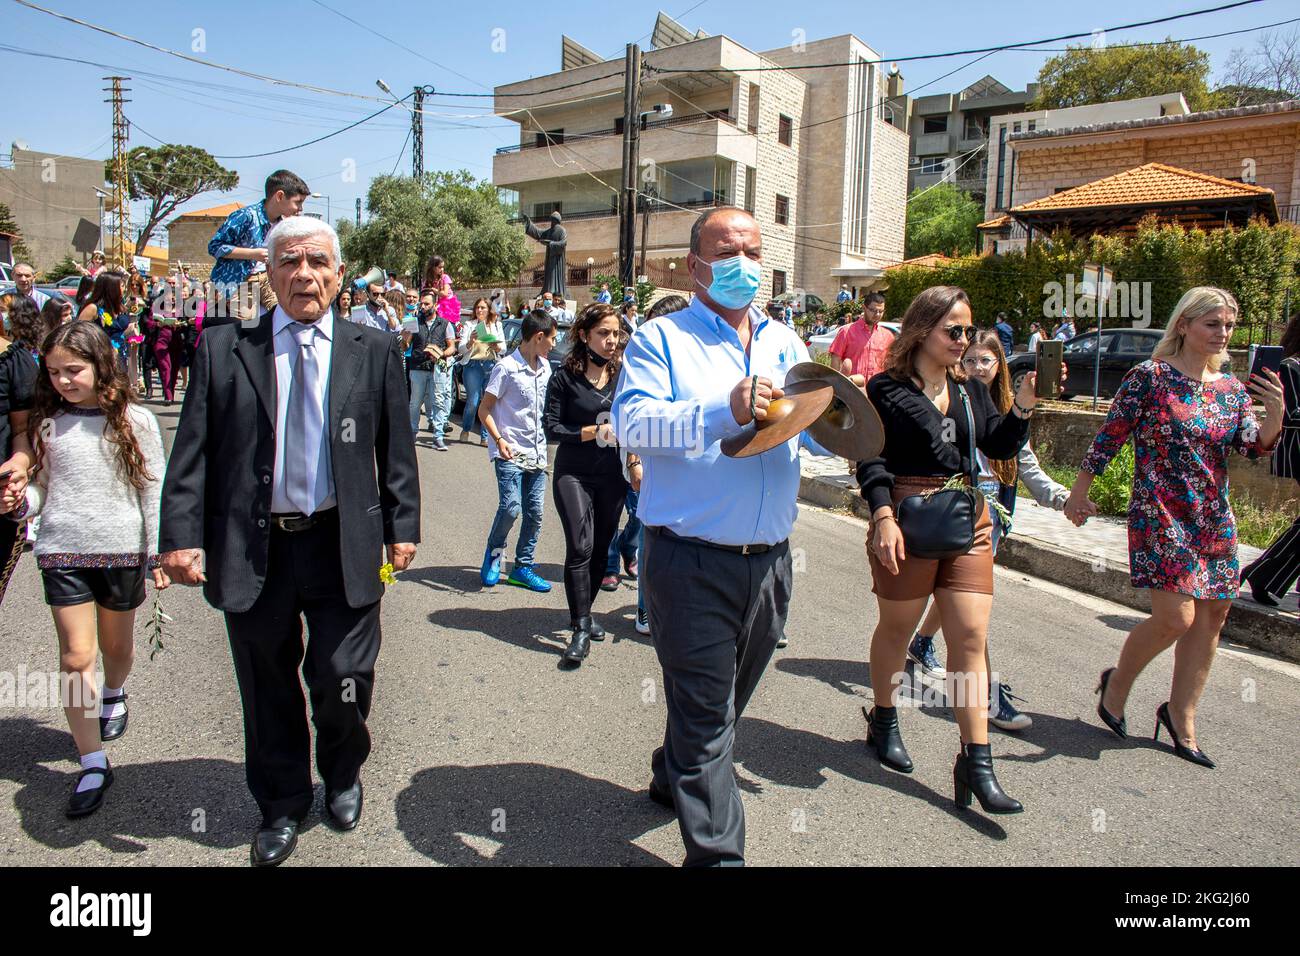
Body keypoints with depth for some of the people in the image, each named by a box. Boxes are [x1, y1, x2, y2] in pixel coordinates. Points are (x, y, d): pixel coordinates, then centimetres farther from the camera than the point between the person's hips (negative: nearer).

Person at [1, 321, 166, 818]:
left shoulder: (135, 421, -4)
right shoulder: (48, 424, 3)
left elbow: (152, 490, -1)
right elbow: (43, 486, 10)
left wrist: (158, 552, -1)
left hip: (122, 550, -1)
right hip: (62, 552, 1)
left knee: (116, 645, 16)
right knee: (75, 656, -1)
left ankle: (113, 693, 51)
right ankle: (93, 765, 7)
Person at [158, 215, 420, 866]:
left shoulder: (375, 350, 4)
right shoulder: (221, 349, 3)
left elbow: (396, 448, 5)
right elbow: (192, 451, 0)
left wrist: (402, 526, 3)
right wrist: (181, 534, -6)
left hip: (344, 546, 0)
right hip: (251, 549, 1)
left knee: (343, 678, 2)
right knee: (268, 689, 14)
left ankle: (342, 777, 36)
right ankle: (282, 805, 37)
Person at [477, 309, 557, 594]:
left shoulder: (545, 367, 10)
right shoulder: (507, 367, -10)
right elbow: (484, 410, -8)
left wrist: (545, 441, 13)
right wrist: (499, 440, -19)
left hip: (537, 451, 6)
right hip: (510, 452, -6)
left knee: (534, 511, 5)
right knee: (510, 507, -14)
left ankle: (523, 567, 17)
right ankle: (494, 553, 13)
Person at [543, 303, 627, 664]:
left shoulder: (623, 376, 5)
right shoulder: (565, 377, -6)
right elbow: (552, 428, -9)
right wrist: (595, 432, -16)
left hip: (611, 476, 4)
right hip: (573, 474, -4)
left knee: (600, 549, 11)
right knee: (580, 548, -13)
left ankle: (583, 613, 30)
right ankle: (581, 628, -4)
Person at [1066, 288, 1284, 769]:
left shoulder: (1232, 389, 10)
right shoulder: (1150, 376, -6)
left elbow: (1254, 446, -1)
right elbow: (1109, 437, -4)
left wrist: (1275, 413, -21)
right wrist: (1078, 493, -2)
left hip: (1214, 521, 7)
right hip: (1159, 516, -6)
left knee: (1210, 618, 8)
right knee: (1175, 618, -12)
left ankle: (1181, 716, 23)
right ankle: (1117, 682, 16)